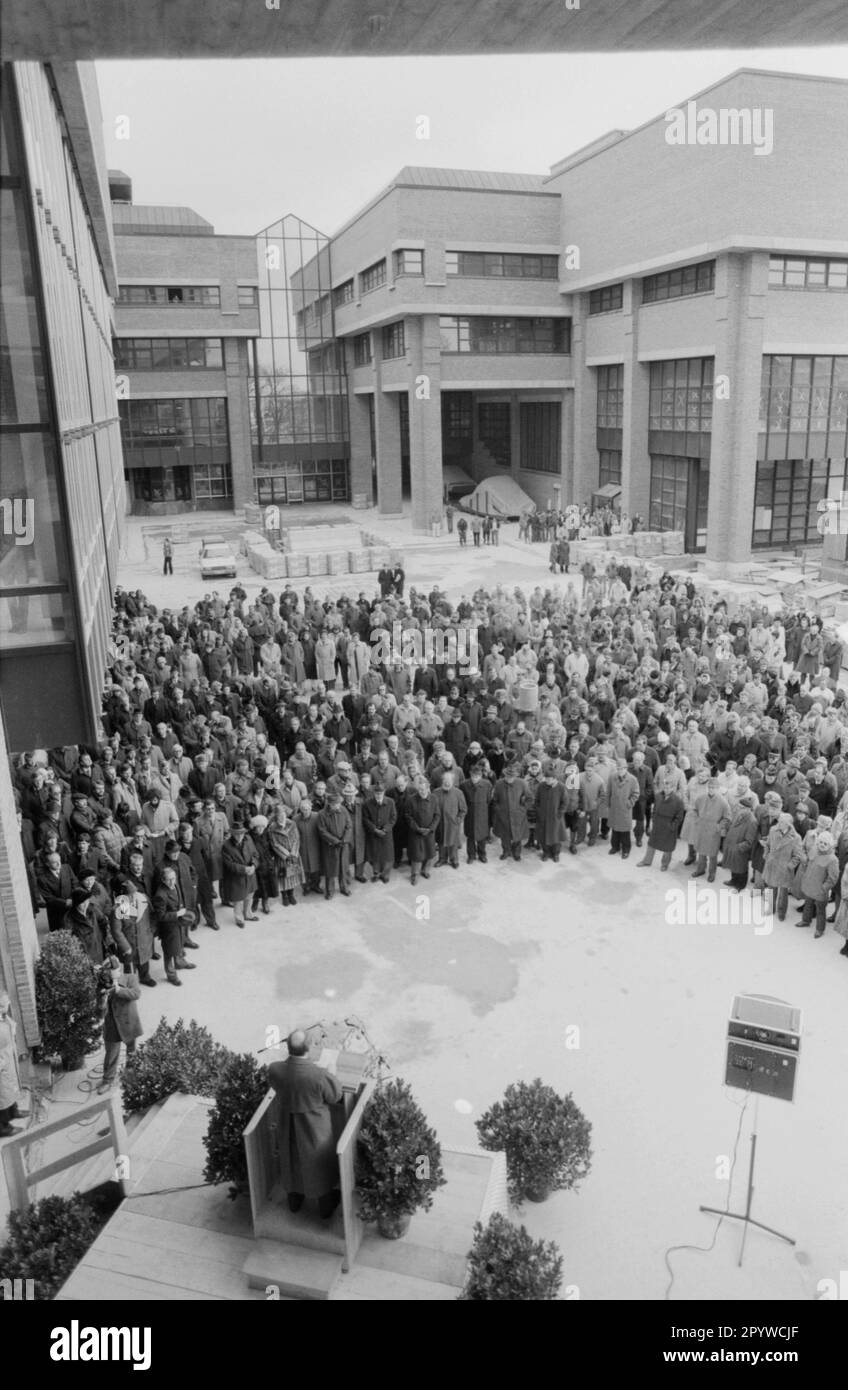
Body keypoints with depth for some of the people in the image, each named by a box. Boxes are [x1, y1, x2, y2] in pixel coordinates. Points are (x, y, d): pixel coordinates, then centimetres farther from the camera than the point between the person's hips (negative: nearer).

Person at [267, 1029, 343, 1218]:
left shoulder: (274, 1070, -27)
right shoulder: (318, 1075, -37)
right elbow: (335, 1096, -17)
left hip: (287, 1127, 3)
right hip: (315, 1130, -3)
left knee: (292, 1161, 30)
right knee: (320, 1165, 25)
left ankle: (294, 1201, 54)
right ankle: (326, 1206, 47)